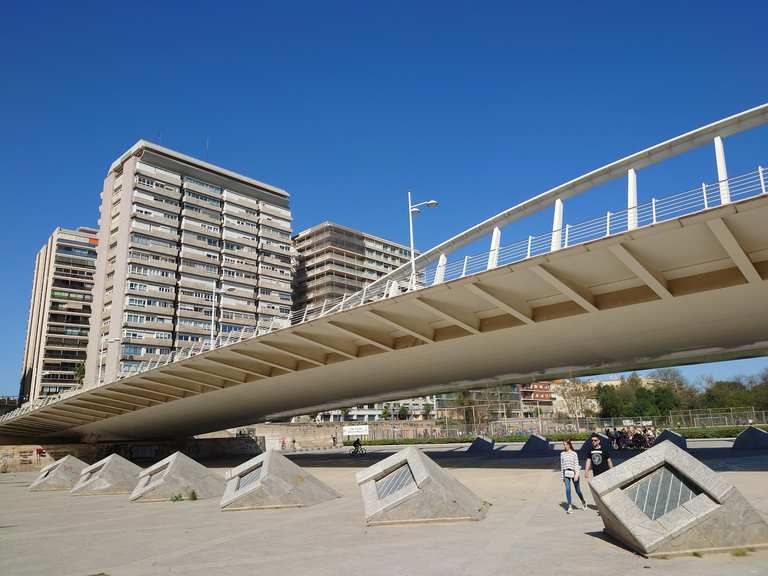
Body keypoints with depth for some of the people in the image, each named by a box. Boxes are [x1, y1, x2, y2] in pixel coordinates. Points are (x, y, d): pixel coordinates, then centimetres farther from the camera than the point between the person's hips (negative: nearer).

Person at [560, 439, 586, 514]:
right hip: (566, 473, 2)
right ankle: (570, 507, -4)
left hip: (574, 473, -2)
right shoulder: (562, 454, 6)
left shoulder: (574, 453, -3)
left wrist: (576, 474, -16)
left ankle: (583, 502, 35)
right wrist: (562, 476, 11)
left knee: (577, 490, 9)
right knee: (567, 489, -9)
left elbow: (576, 464, -6)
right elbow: (562, 465, 10)